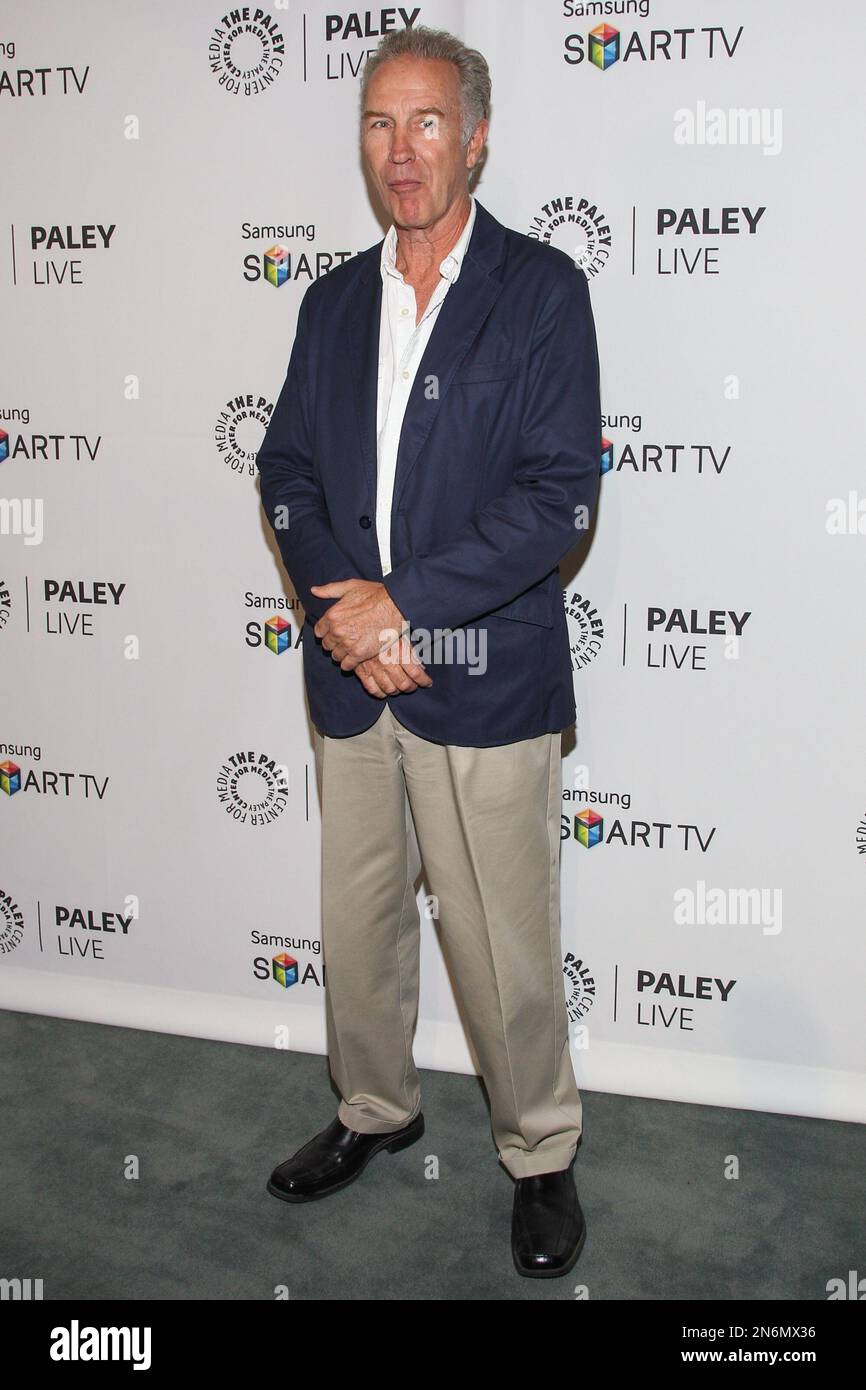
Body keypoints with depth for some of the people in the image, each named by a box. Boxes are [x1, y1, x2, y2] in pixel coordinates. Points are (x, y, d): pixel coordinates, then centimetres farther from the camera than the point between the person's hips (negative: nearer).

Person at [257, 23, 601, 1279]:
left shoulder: (542, 290, -4)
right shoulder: (333, 301, 12)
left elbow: (561, 495, -12)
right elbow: (288, 472, 9)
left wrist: (403, 602, -17)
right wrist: (340, 606, -9)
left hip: (483, 681, -5)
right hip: (351, 672, 5)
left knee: (505, 948, 4)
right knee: (356, 922, 17)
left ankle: (541, 1154, 27)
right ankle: (375, 1111, 40)